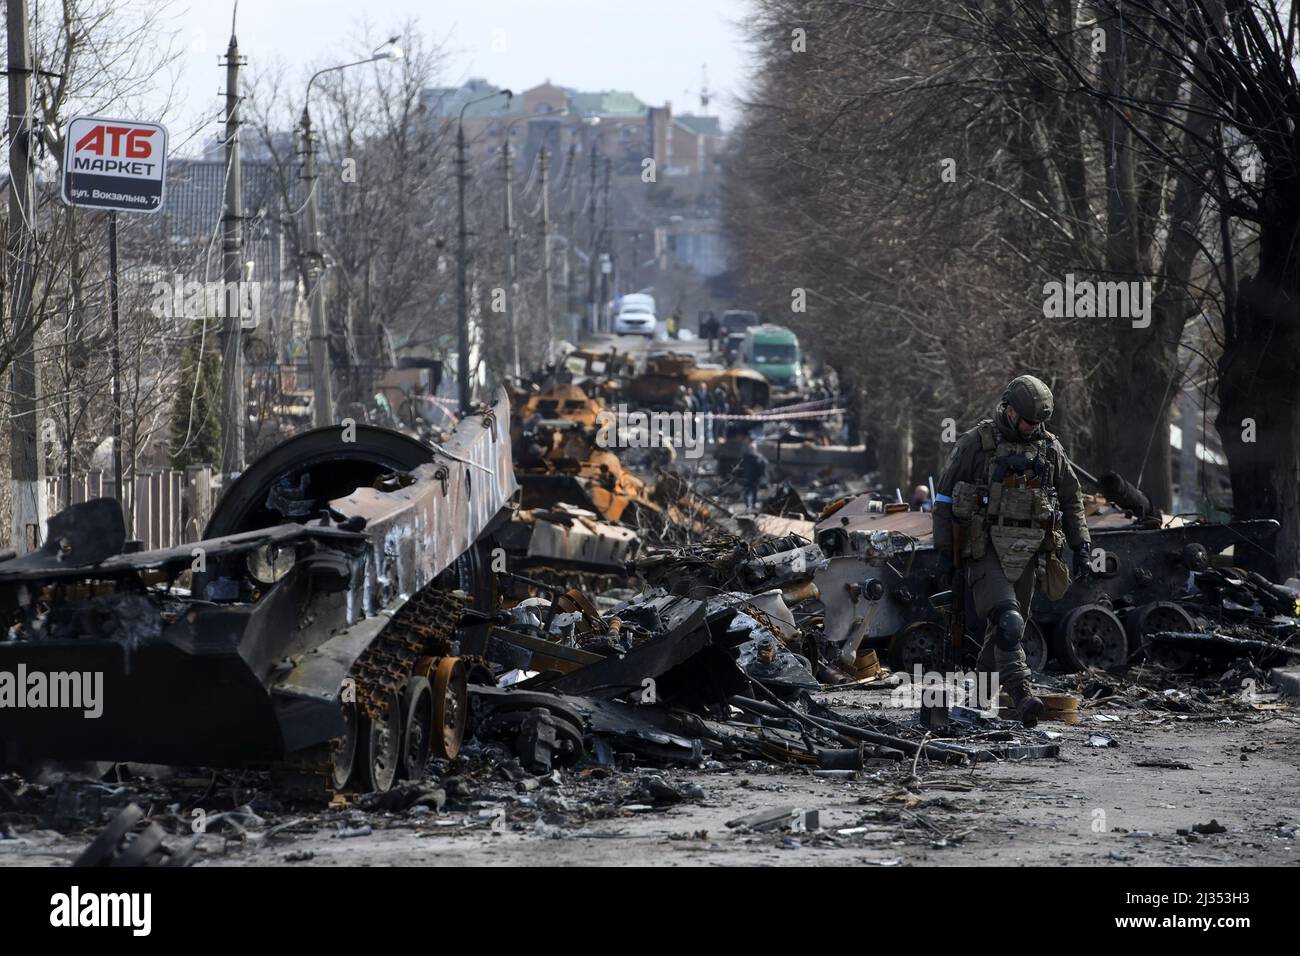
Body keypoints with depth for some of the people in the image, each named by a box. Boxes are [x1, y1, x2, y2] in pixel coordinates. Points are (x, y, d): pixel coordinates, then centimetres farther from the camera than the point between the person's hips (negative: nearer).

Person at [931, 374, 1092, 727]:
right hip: (986, 552, -5)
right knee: (1007, 622, -21)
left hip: (1025, 555, 5)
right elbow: (945, 496, 1)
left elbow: (1071, 499, 21)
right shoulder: (976, 443, -2)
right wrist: (944, 552, -2)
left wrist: (1081, 544, 11)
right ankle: (1022, 695, -31)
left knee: (1008, 627, 7)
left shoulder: (1049, 449, 11)